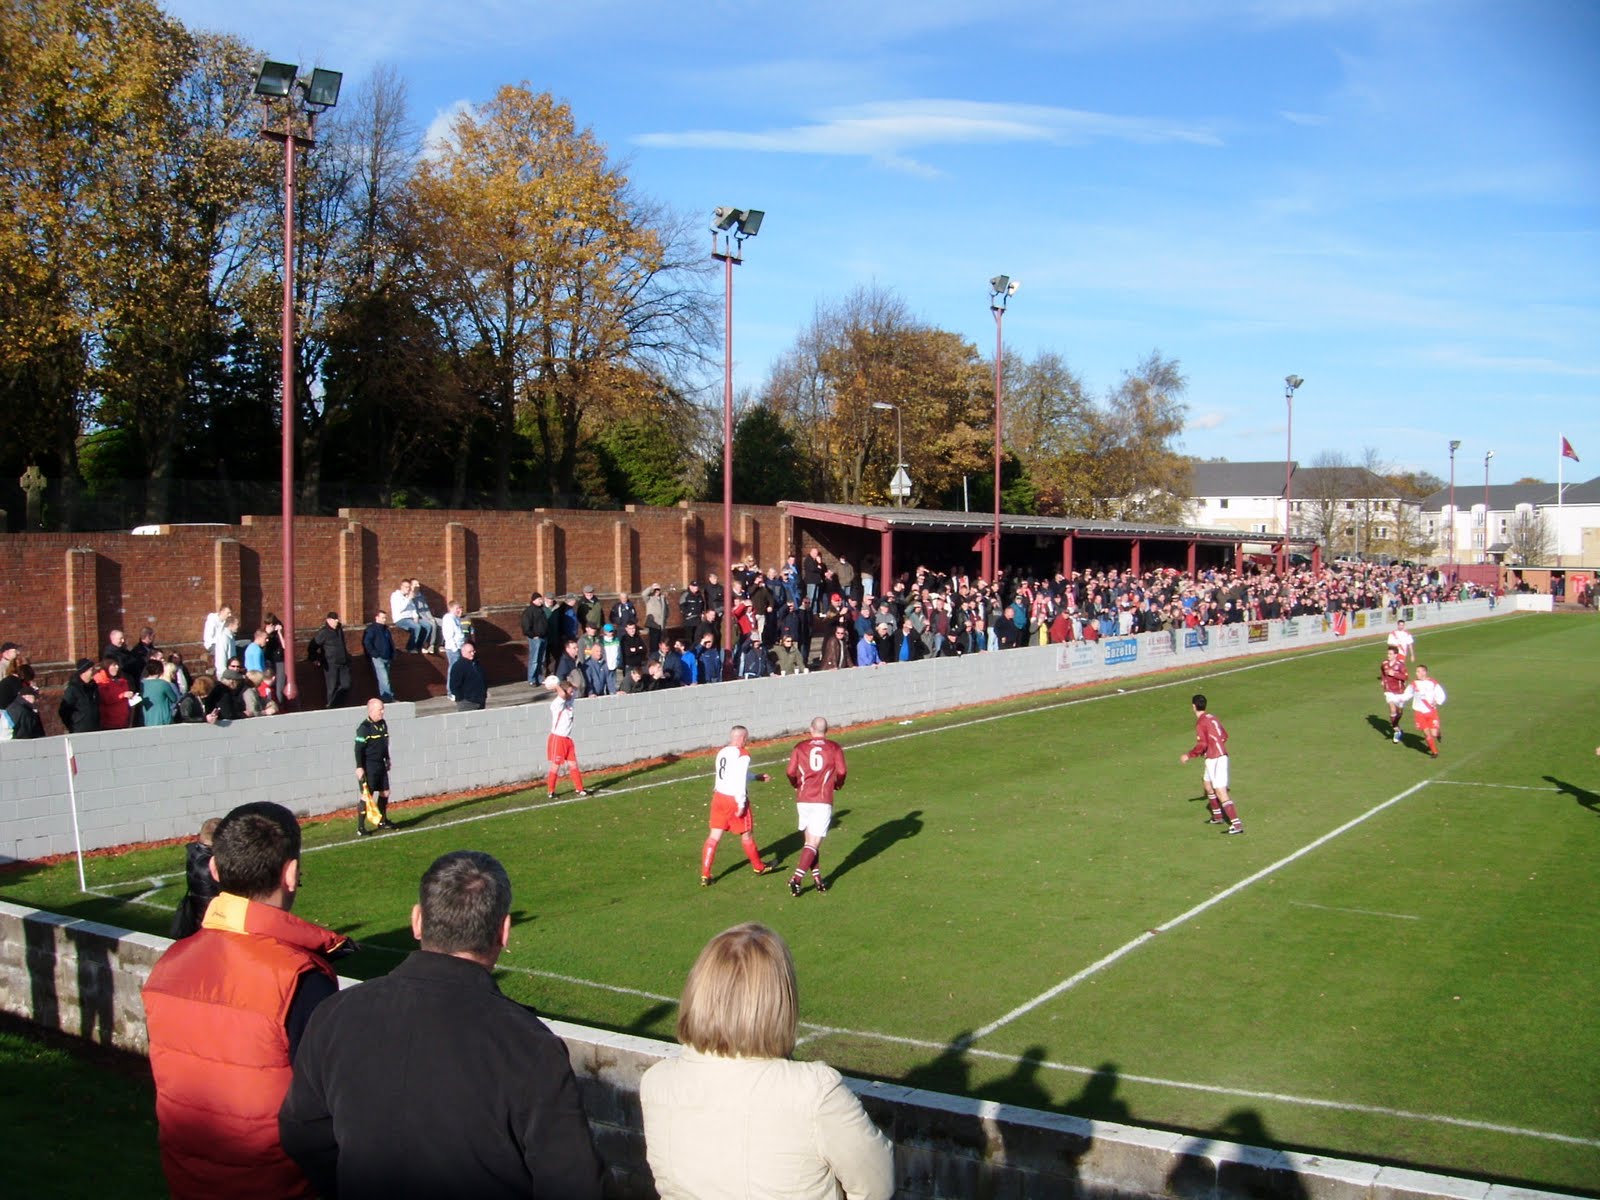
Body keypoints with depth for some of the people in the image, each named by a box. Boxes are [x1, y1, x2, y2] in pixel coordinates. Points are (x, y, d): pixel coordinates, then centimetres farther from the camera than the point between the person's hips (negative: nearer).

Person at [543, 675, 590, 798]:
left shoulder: (569, 702, 7)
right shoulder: (557, 703, -18)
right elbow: (562, 694, -36)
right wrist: (556, 686, -19)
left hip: (567, 739, 7)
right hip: (557, 738, -7)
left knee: (573, 764, 9)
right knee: (556, 765, 1)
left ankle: (579, 789, 16)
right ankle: (550, 791, 12)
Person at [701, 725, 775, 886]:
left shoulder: (722, 752, 9)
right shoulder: (742, 755, -15)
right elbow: (740, 781, -22)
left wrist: (756, 777, 31)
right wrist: (741, 804, -17)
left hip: (719, 796, 6)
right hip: (734, 799, -6)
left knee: (714, 836, 6)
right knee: (746, 834, 12)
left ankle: (705, 875, 2)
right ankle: (758, 867, 31)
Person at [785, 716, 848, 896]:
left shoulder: (800, 747, 6)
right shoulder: (835, 748, 3)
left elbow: (791, 773, 0)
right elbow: (841, 772, -6)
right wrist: (837, 785, 16)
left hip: (803, 800, 2)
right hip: (823, 800, -2)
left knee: (810, 840, 16)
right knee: (814, 843, -1)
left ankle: (816, 878, 13)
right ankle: (797, 878, -14)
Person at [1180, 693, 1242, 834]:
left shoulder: (1200, 723, -14)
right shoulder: (1212, 717, 12)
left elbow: (1202, 745, -21)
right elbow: (1224, 736, 19)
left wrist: (1188, 756, -9)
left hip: (1214, 759, -10)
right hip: (1222, 755, 10)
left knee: (1220, 792, -12)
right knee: (1208, 785, 26)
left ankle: (1237, 825, -18)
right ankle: (1217, 817, 36)